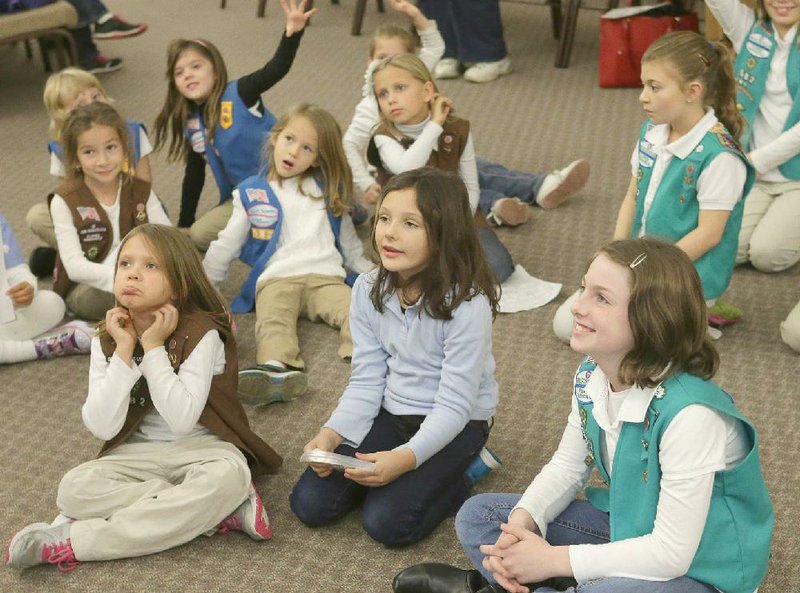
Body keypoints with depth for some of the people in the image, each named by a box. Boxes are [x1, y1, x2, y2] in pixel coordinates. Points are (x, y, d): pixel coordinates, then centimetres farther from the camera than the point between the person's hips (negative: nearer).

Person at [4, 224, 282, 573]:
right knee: (74, 489, -25)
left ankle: (71, 543, -29)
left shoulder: (201, 334, -15)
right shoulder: (107, 340, -4)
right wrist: (123, 351, -20)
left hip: (201, 449, -3)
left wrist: (152, 347, -24)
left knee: (228, 475, -37)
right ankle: (222, 510, -22)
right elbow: (102, 427, -14)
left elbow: (182, 420, -24)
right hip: (139, 454, 3)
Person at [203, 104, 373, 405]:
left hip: (325, 276, 2)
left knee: (354, 310, -30)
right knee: (273, 320, -35)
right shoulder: (251, 193, 16)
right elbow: (226, 245, 20)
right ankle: (278, 370, -63)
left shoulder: (327, 191, 20)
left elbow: (349, 242, 28)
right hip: (275, 278, -2)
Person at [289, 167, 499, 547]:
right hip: (390, 413, 5)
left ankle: (456, 477, 5)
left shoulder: (467, 304, -24)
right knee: (309, 503, -8)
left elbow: (454, 405, -22)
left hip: (456, 424, -5)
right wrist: (332, 434, -20)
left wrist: (406, 458, -36)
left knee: (387, 523, -21)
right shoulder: (368, 290, -7)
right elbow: (366, 381, -4)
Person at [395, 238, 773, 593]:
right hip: (628, 526, 7)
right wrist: (521, 523, -16)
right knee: (478, 517, 3)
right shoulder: (591, 376, -8)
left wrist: (552, 559, -23)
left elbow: (672, 553, -29)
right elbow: (567, 466, 5)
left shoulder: (688, 413, -32)